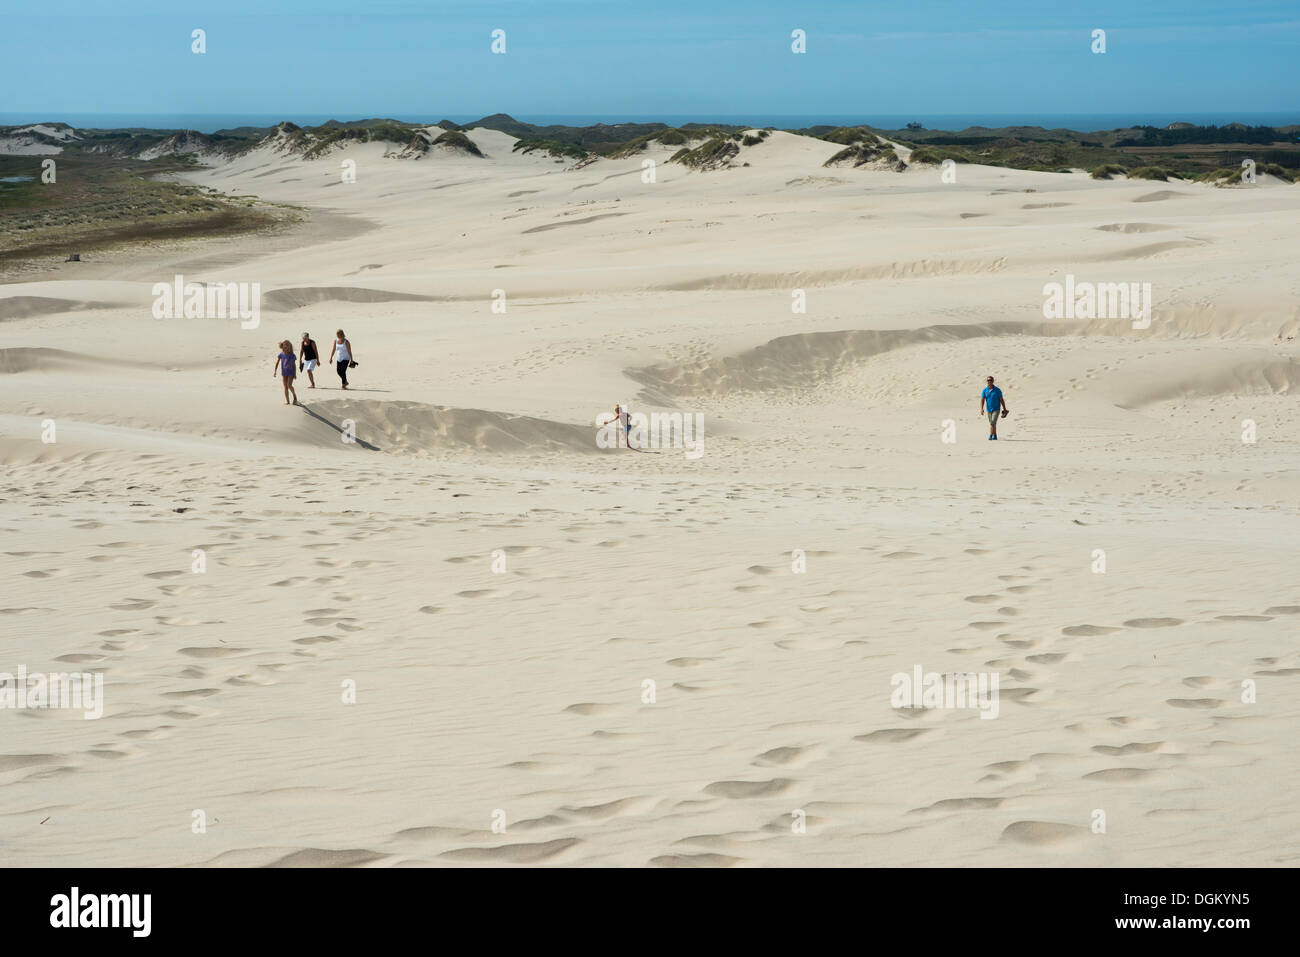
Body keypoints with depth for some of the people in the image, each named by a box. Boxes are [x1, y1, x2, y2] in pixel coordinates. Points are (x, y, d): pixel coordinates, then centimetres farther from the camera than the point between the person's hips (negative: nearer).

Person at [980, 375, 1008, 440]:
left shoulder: (997, 390, -8)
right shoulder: (984, 390, -2)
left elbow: (1001, 400, -1)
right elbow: (982, 400, -6)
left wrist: (1004, 409, 4)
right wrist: (981, 409, -21)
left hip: (996, 409, -4)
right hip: (989, 410, 4)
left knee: (993, 422, -20)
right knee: (992, 423, 13)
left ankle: (990, 436, -18)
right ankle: (995, 436, 27)